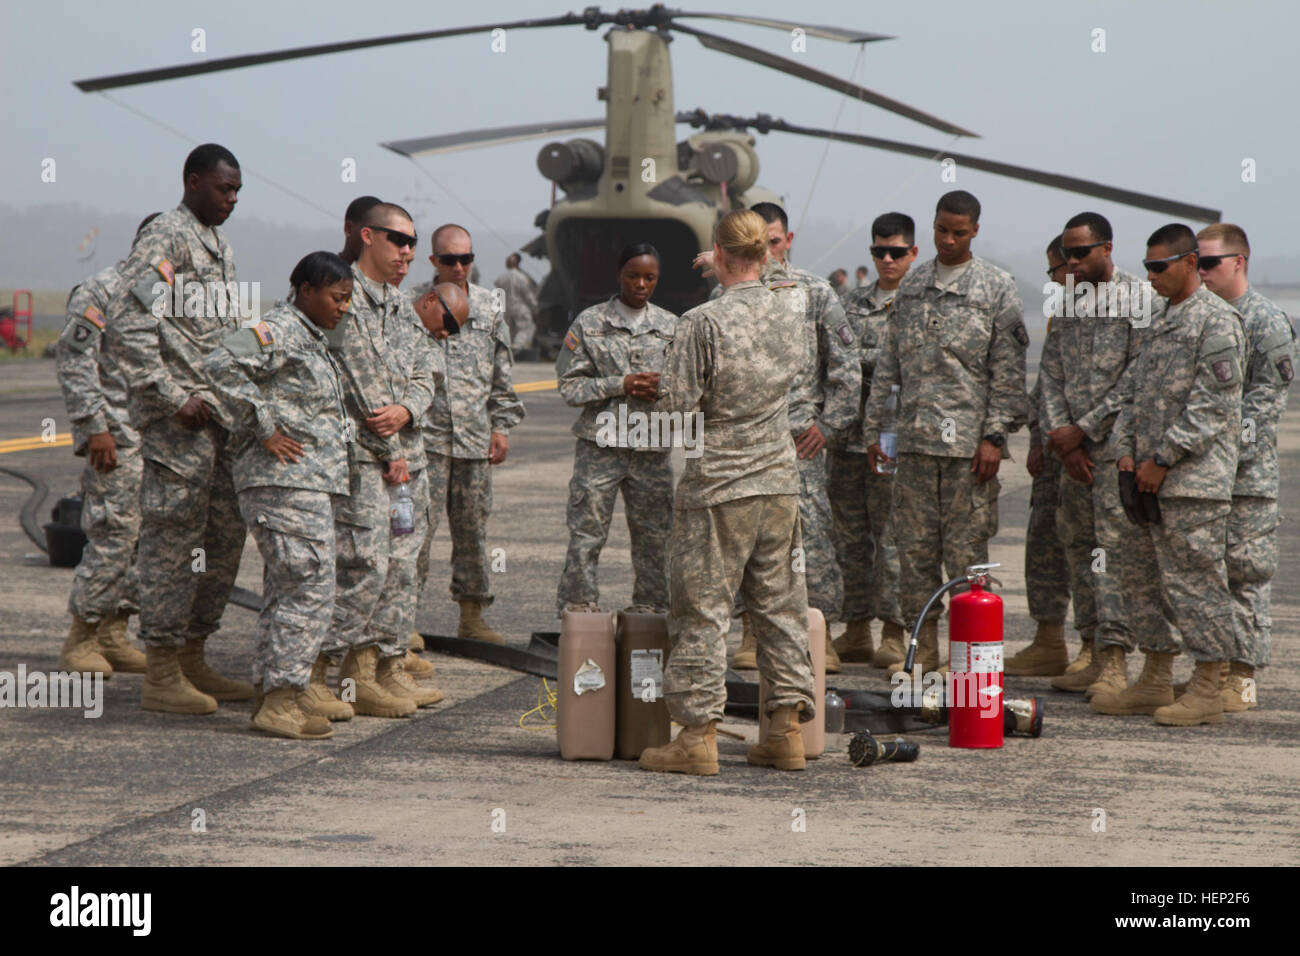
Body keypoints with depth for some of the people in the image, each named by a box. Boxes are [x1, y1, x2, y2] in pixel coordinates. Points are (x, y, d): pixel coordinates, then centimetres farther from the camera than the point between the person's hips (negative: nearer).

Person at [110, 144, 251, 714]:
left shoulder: (220, 246, 18)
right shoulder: (163, 239, -11)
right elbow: (126, 326, -19)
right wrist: (177, 397, -19)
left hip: (221, 416, 9)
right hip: (179, 421, -9)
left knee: (225, 537, 12)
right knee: (173, 539, -5)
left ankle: (193, 660, 21)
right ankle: (161, 676, 1)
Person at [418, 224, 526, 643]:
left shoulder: (488, 307, 12)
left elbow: (501, 375, 17)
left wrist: (501, 425, 12)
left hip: (475, 437, 4)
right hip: (426, 435, -4)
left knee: (473, 526, 9)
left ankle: (472, 616, 18)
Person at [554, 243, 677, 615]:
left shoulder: (671, 327, 10)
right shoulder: (589, 323, 3)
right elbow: (569, 385, -1)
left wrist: (663, 389, -10)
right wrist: (620, 385, -13)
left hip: (653, 448, 2)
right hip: (600, 445, -2)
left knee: (654, 535, 6)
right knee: (586, 534, -3)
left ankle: (651, 610, 17)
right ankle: (578, 609, 6)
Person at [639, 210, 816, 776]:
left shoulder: (703, 323, -15)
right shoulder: (789, 318, 3)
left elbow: (675, 407, -15)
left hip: (717, 485, -5)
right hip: (779, 481, 5)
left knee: (702, 608, 1)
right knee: (780, 604, 11)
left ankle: (698, 734, 2)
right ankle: (787, 727, 13)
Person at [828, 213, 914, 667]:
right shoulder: (854, 301, 17)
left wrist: (857, 356, -9)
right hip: (849, 431, 6)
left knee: (892, 535, -6)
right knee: (850, 535, 8)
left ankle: (895, 633, -1)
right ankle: (856, 630, 15)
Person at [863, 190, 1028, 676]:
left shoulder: (997, 288, 1)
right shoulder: (912, 286, 15)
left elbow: (1008, 371, -3)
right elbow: (889, 363, 17)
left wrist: (994, 435, -11)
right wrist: (872, 428, 11)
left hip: (968, 441, -4)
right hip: (915, 437, 5)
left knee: (967, 549, -3)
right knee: (914, 546, 5)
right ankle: (924, 649, 13)